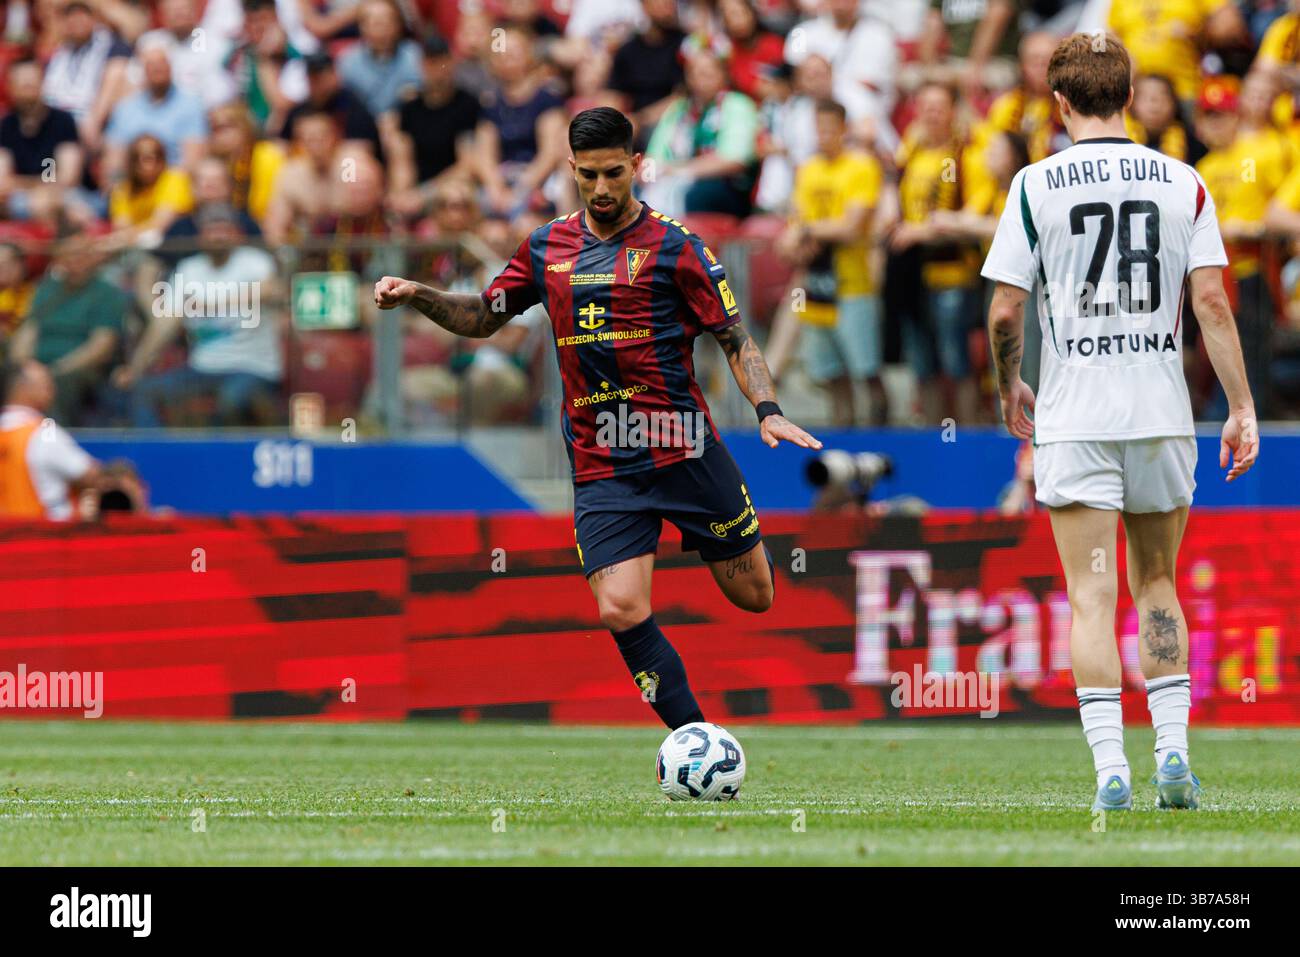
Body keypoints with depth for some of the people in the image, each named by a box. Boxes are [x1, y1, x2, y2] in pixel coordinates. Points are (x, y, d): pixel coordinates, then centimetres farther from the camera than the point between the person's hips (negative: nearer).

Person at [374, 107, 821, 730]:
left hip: (685, 451, -2)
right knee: (621, 610, -16)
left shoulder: (673, 245, -3)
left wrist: (768, 412, -17)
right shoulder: (547, 247, 9)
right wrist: (417, 296, 6)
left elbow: (734, 337, -2)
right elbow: (483, 317, 22)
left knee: (754, 597, 7)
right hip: (600, 464, 2)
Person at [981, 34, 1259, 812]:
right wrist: (1242, 409, 0)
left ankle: (1111, 768, -11)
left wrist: (1009, 387, 15)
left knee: (1092, 596, -2)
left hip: (1073, 418, -2)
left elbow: (1006, 312, -4)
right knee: (1157, 584, 16)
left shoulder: (1037, 184, -3)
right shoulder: (1182, 183, 2)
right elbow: (1212, 302, -3)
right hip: (1162, 413, 2)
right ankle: (1173, 752, 6)